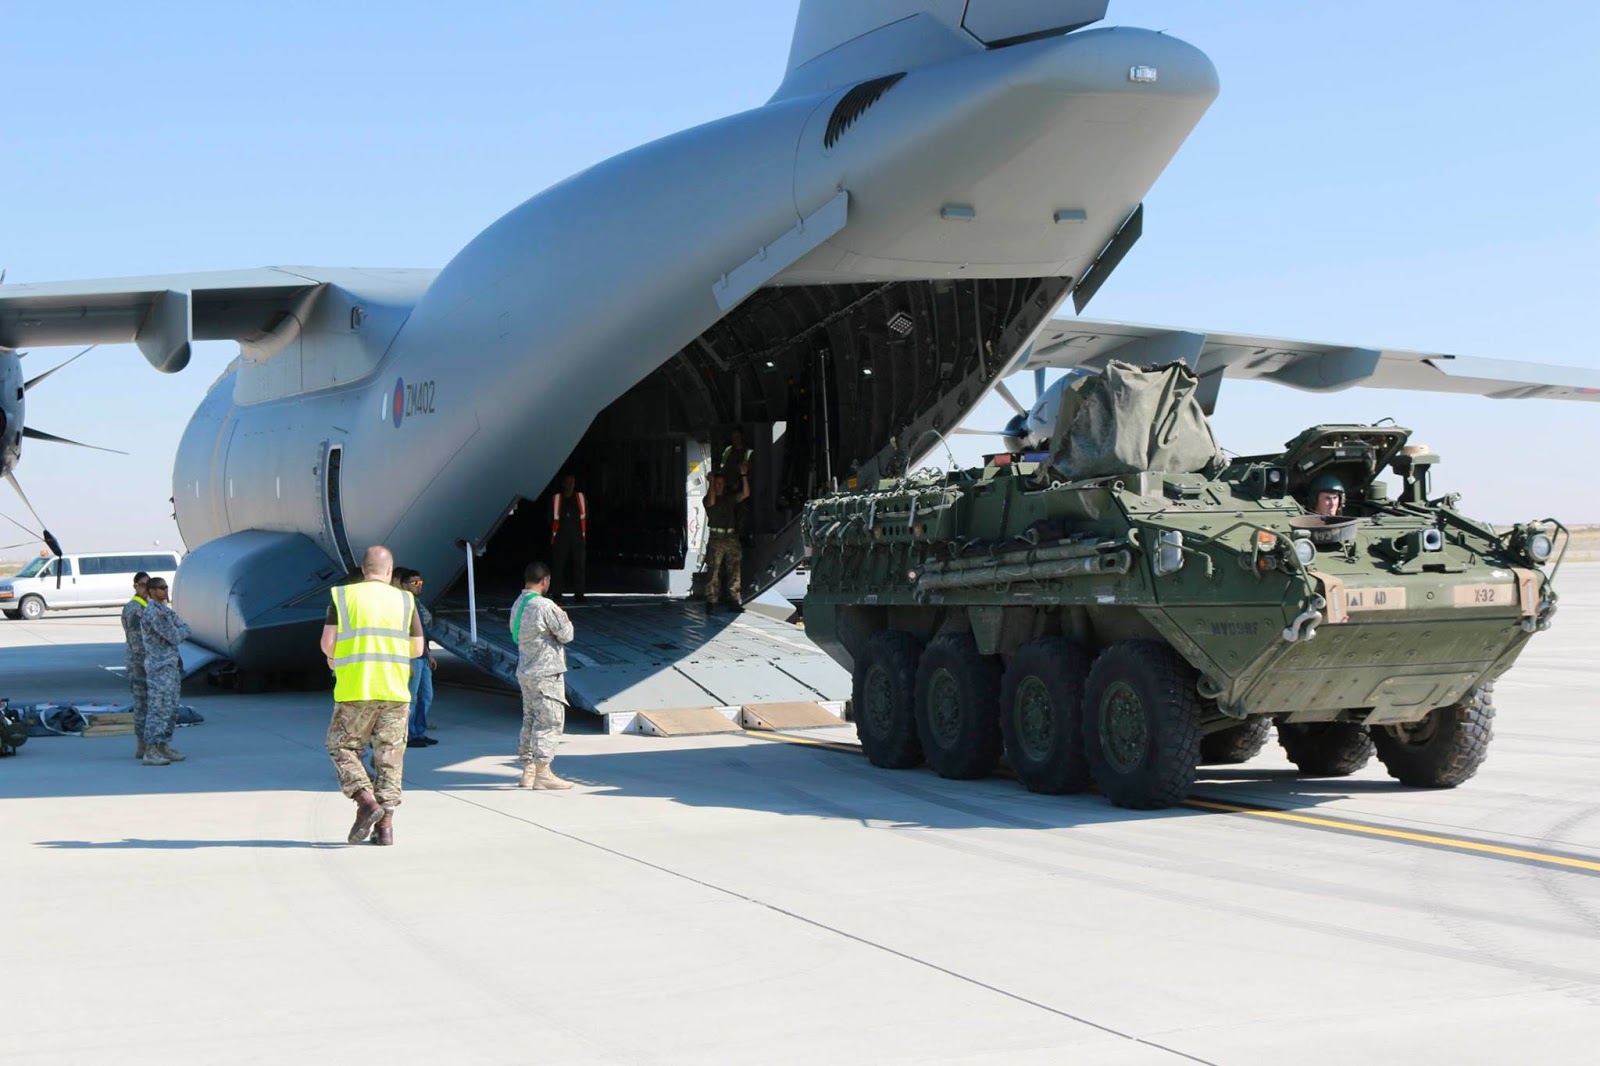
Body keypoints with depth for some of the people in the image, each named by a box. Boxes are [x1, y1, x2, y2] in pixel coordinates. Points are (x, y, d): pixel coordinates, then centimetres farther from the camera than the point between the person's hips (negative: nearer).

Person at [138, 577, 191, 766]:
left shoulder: (166, 611, 16)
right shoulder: (153, 613, -16)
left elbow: (185, 631, 9)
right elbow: (175, 637, -17)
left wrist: (176, 634, -10)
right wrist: (177, 633, 5)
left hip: (171, 666, 10)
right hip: (159, 667, -10)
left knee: (171, 709, 12)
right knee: (158, 709, -11)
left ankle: (164, 748, 17)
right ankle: (150, 753, -10)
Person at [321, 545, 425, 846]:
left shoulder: (343, 596, 1)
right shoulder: (404, 600, 6)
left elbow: (327, 643, -4)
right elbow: (417, 649, 7)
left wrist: (334, 659, 18)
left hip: (354, 689, -2)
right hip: (395, 691, 2)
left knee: (342, 747, 12)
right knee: (389, 757, 7)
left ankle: (366, 801, -9)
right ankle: (385, 825, 4)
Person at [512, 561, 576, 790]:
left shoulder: (518, 605, 10)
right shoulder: (545, 606, -17)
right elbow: (566, 634, -13)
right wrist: (564, 619, 8)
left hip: (525, 672, 9)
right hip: (546, 673, -9)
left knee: (530, 720, 13)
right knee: (550, 722, -3)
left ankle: (528, 772, 15)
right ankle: (543, 773, -4)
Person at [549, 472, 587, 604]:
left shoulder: (581, 498, 13)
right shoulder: (555, 499, 7)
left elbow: (585, 517, 15)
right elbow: (551, 518, 13)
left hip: (578, 537, 2)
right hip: (561, 537, -2)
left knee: (579, 565, 0)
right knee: (558, 564, -6)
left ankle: (579, 593, 4)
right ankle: (556, 594, -3)